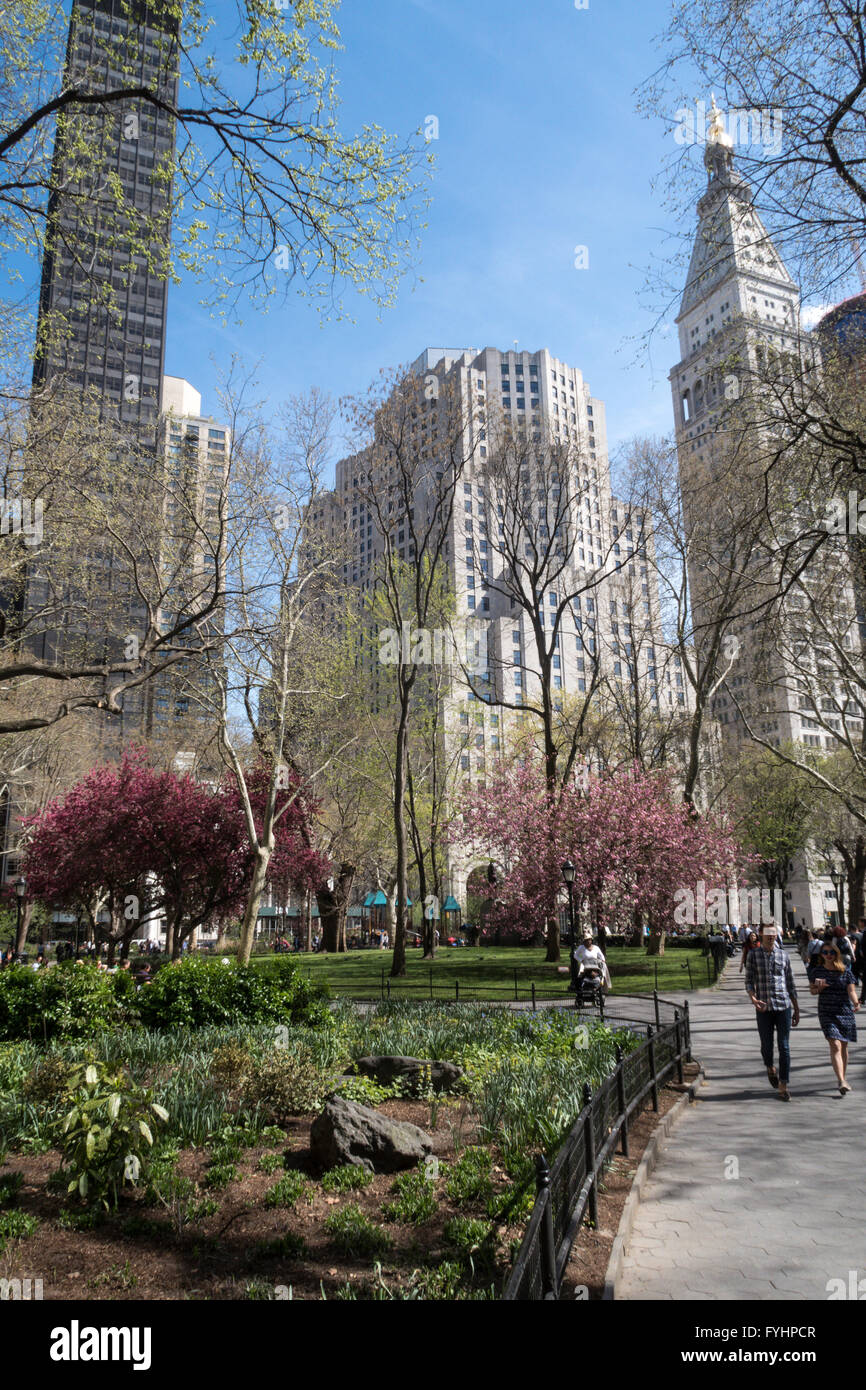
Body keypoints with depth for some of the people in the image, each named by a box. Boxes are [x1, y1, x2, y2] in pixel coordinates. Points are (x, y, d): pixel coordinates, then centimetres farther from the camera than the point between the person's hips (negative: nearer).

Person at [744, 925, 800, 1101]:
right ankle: (770, 1068, 37)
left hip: (784, 1006, 1)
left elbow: (790, 984, 12)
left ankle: (783, 1086, 6)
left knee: (784, 1046, -1)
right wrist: (753, 999, -19)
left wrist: (797, 1009, 12)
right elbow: (749, 982, 0)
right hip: (764, 1008, -1)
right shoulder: (753, 955, 1)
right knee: (766, 1045, 6)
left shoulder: (783, 955, 6)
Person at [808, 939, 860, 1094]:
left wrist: (855, 1003, -27)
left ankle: (844, 1077, 30)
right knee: (835, 1045, -14)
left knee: (844, 1046, 11)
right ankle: (842, 1081, -19)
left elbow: (851, 990, -7)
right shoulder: (816, 971, 0)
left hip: (845, 1012, 1)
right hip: (826, 1013, -1)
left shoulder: (846, 971, -1)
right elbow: (812, 990, 10)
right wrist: (820, 987, -12)